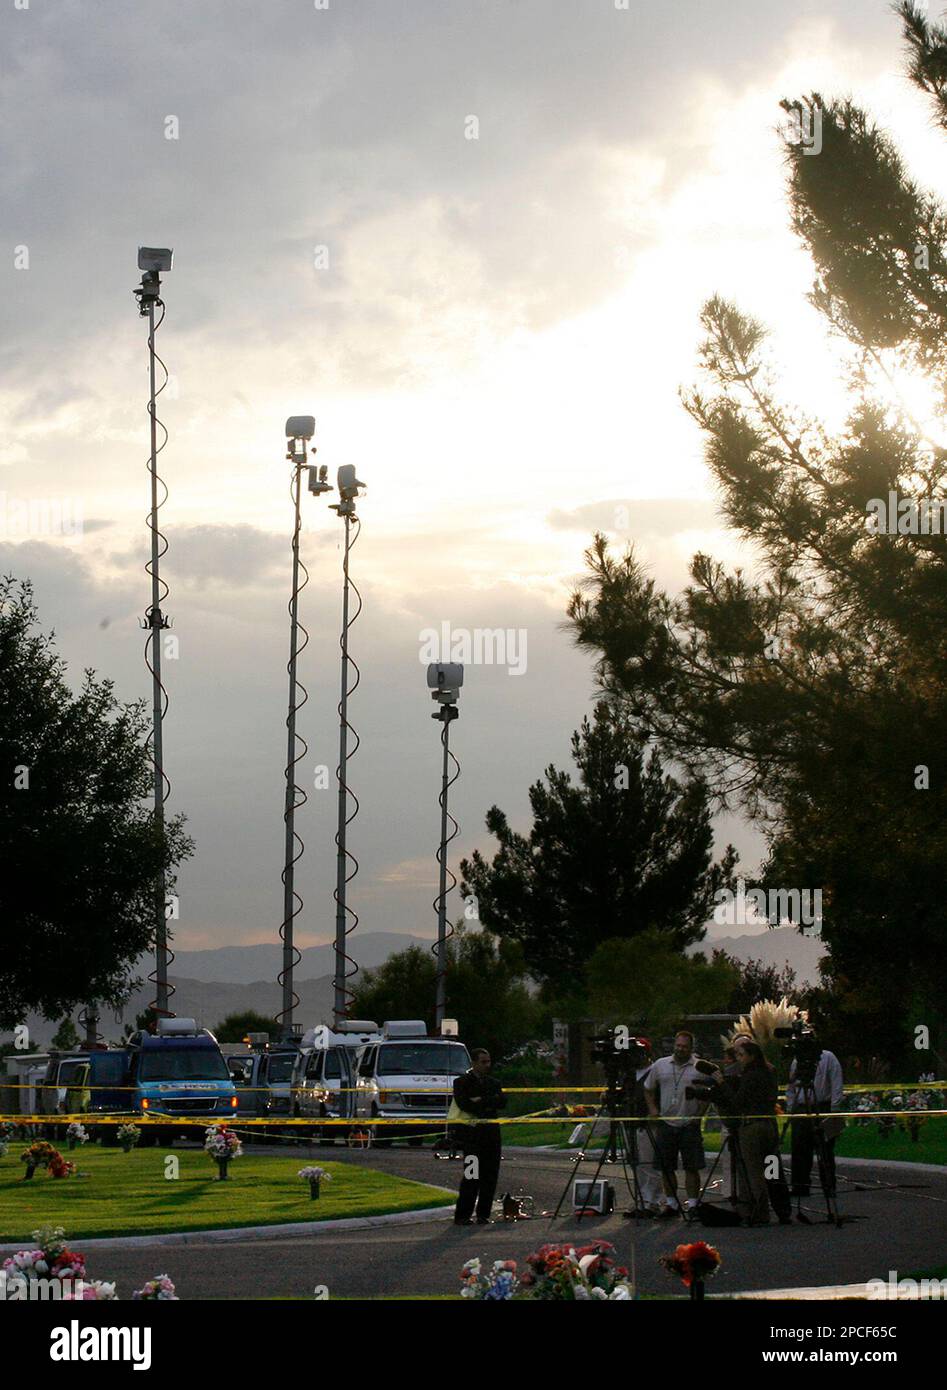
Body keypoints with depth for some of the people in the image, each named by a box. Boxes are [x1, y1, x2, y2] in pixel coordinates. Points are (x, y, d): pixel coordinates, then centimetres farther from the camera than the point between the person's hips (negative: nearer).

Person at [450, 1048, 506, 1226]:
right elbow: (464, 1104, -13)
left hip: (491, 1132, 5)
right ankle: (462, 1216, -8)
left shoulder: (493, 1083, 18)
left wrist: (481, 1101, -11)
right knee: (472, 1175, -11)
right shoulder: (462, 1082, 3)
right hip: (472, 1132, -5)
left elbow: (502, 1102, 1)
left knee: (490, 1175, 2)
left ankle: (483, 1214, 9)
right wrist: (488, 1104, -7)